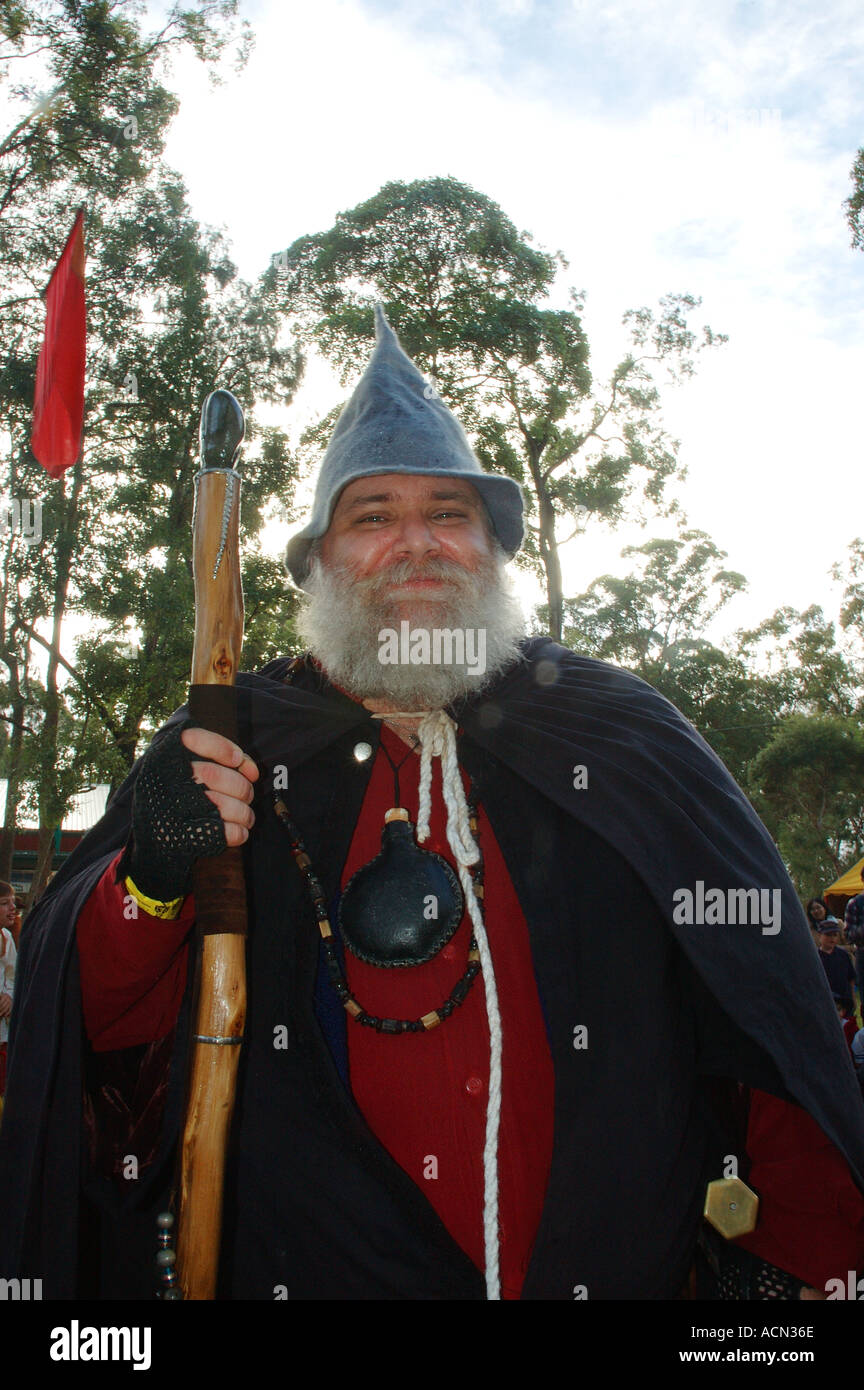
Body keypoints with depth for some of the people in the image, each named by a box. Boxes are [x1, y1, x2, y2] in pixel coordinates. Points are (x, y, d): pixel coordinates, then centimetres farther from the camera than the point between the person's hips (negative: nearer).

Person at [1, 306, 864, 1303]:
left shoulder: (619, 731, -2)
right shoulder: (226, 752, -3)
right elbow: (100, 1025, -3)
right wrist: (152, 877, -23)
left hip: (615, 1266, 2)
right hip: (314, 1267, 0)